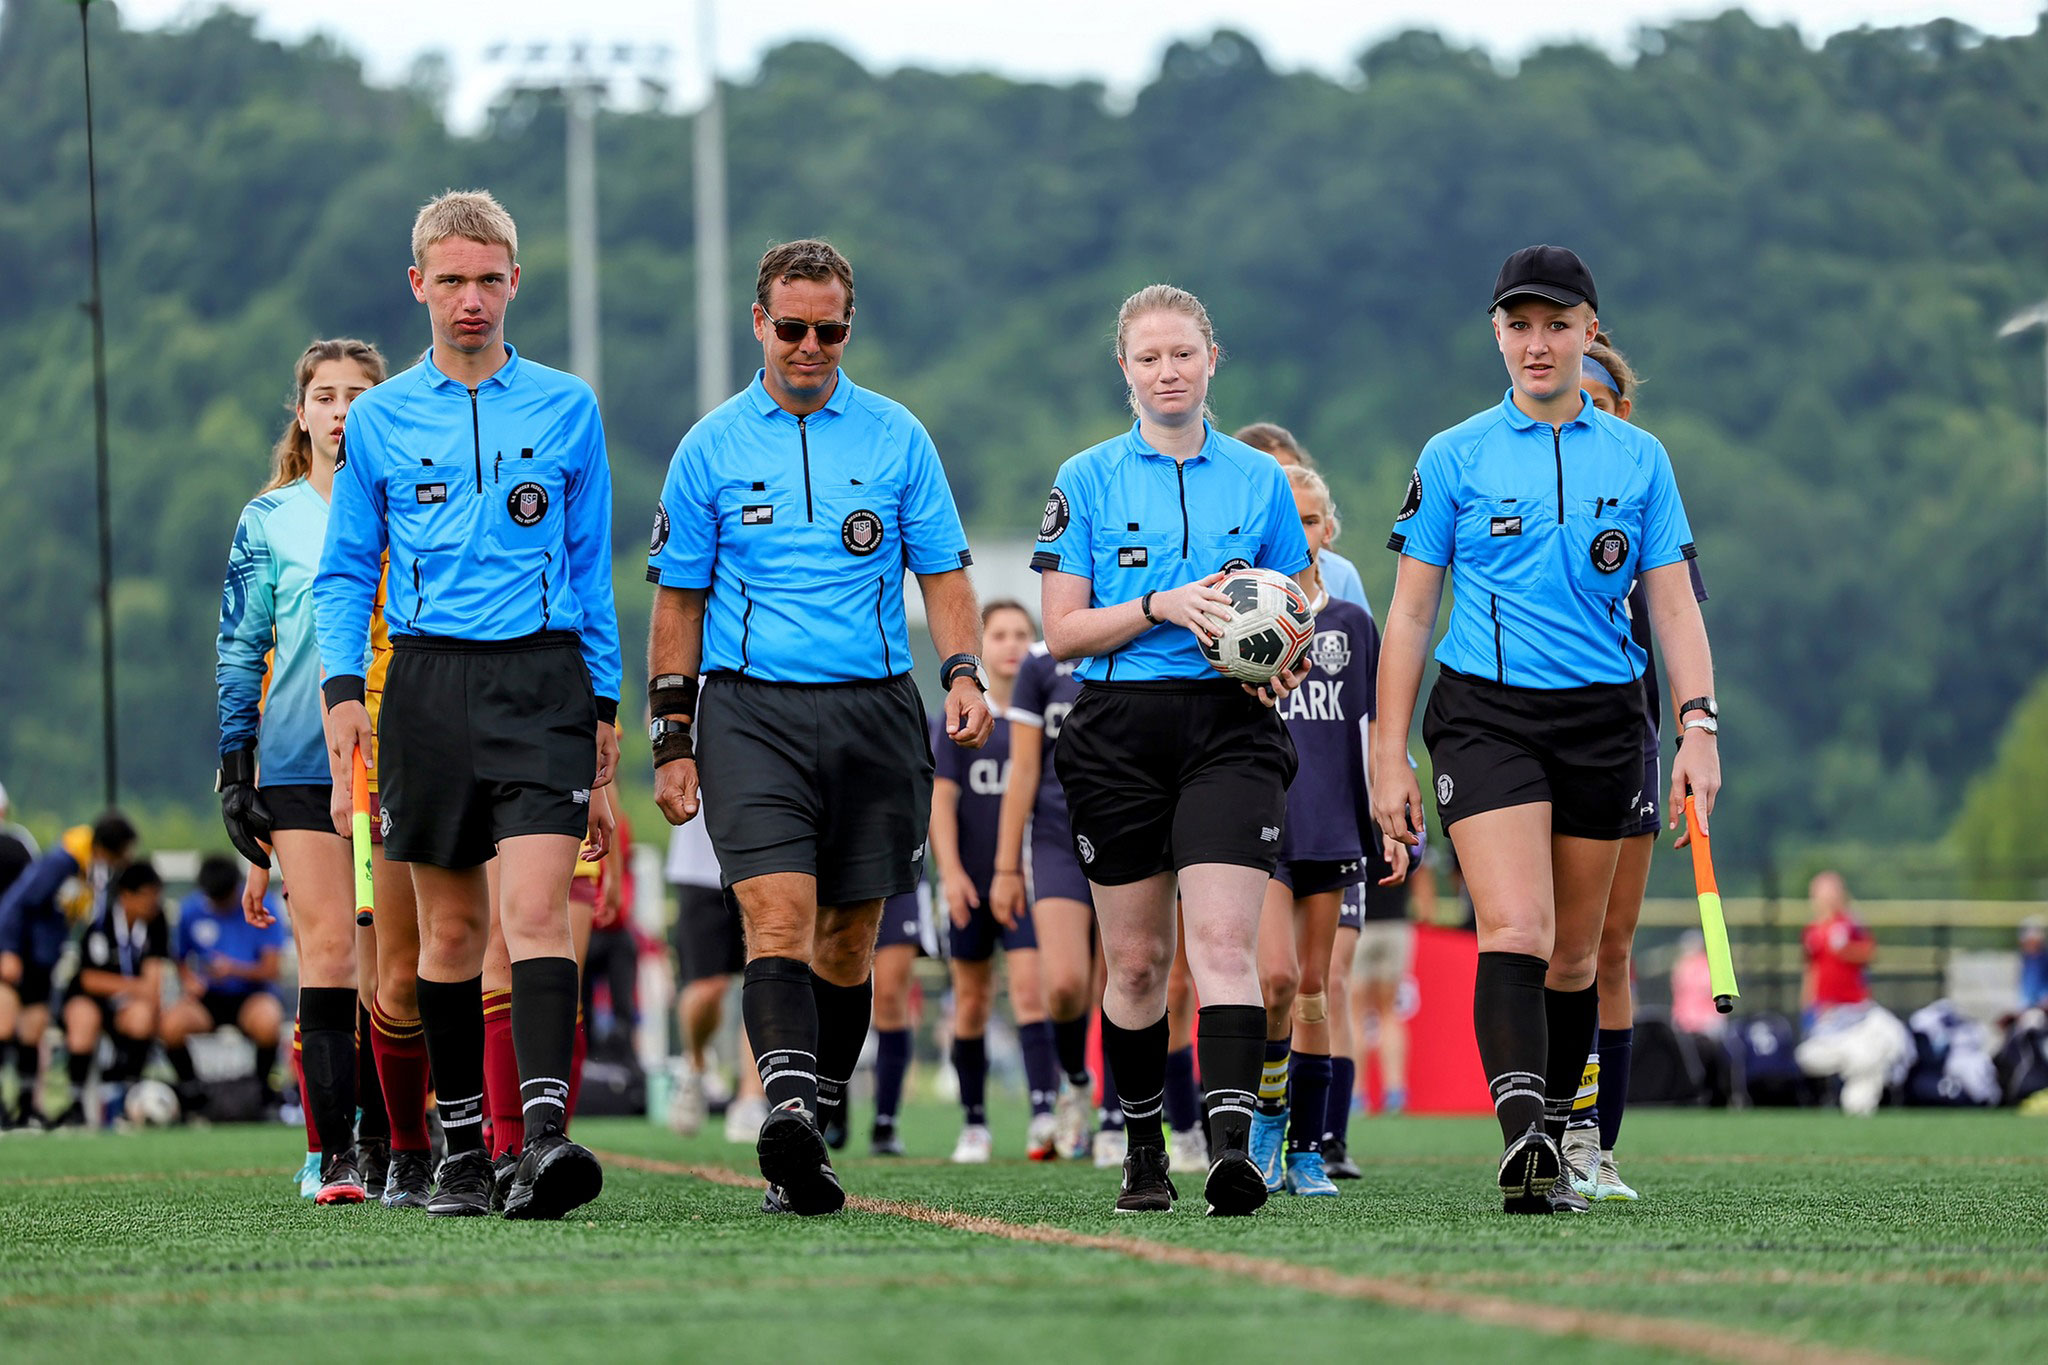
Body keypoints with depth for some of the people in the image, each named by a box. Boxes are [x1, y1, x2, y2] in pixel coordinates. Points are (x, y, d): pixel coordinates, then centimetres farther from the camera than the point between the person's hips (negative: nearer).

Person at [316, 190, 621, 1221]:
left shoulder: (566, 408, 8)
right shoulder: (379, 419, 9)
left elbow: (593, 571, 13)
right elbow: (345, 572, 11)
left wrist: (603, 707, 10)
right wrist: (343, 689, -4)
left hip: (542, 674, -1)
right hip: (429, 680, 1)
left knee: (535, 904, -16)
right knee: (452, 925, 5)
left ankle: (545, 1134, -27)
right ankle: (460, 1148, 14)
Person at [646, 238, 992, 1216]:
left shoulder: (896, 437, 7)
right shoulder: (711, 447, 6)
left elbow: (942, 572, 10)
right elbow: (678, 599, 10)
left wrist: (963, 674, -8)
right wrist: (674, 740, 5)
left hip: (873, 711, 2)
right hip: (751, 711, -2)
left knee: (847, 937, 5)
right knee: (778, 914, -18)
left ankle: (811, 1139, 14)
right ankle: (788, 1109, -33)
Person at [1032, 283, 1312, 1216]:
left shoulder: (1259, 479, 9)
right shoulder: (1087, 481, 4)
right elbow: (1062, 630, 0)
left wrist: (1284, 667, -5)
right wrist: (1162, 607, -15)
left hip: (1230, 728, 0)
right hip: (1119, 733, 0)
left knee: (1224, 943, -15)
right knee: (1135, 957, 7)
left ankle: (1231, 1147, -26)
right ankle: (1143, 1149, 23)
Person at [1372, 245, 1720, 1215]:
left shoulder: (1639, 459, 9)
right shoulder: (1454, 458, 4)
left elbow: (1673, 603, 8)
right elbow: (1410, 614, 5)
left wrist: (1698, 726, -5)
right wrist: (1389, 758, 0)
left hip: (1602, 717, 3)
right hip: (1484, 714, -3)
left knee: (1574, 955, 7)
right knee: (1515, 931, -20)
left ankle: (1550, 1155, 19)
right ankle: (1521, 1136, -32)